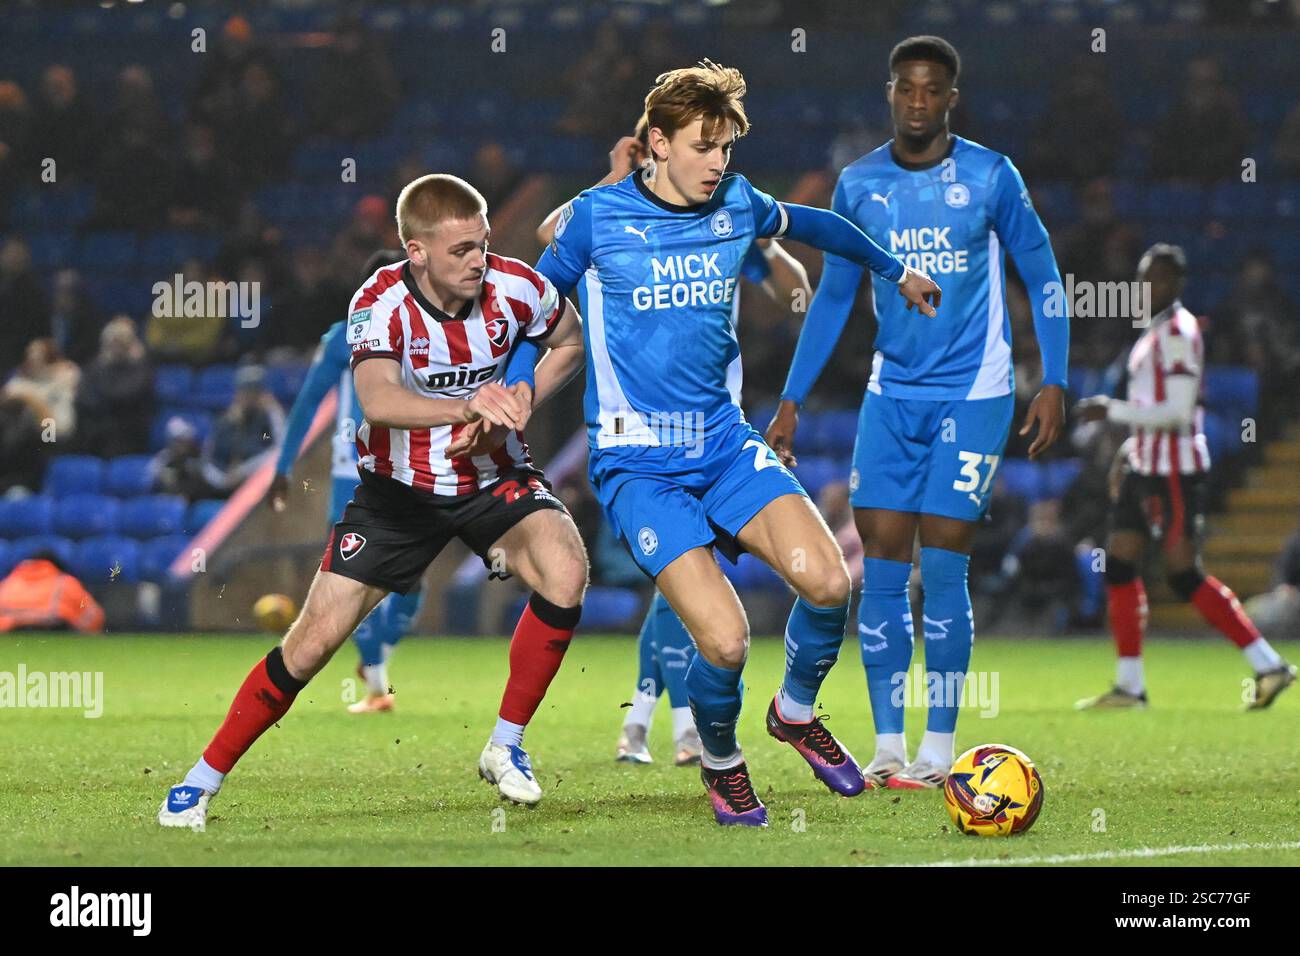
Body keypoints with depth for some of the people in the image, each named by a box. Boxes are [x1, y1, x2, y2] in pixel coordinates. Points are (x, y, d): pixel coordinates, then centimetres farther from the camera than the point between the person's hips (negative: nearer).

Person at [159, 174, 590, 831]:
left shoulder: (513, 287, -16)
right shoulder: (382, 303, -24)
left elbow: (569, 339, 8)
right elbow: (378, 401, -43)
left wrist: (523, 401, -10)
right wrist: (466, 407, -60)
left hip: (493, 478, 2)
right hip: (399, 487, -2)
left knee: (564, 568, -28)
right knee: (316, 637, -7)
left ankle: (506, 747, -11)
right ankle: (203, 780, 10)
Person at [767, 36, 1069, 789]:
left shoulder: (991, 177, -5)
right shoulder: (859, 184, 5)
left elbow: (1042, 277, 2)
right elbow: (835, 295, 14)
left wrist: (1054, 383, -6)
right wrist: (793, 399, 11)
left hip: (973, 395, -3)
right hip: (892, 395, 4)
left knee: (942, 568, -8)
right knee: (881, 569, -3)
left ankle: (939, 751, 1)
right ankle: (888, 748, 4)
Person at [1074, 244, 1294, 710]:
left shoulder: (1178, 332, -14)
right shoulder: (1156, 331, 16)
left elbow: (1177, 412, -20)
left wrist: (1113, 411, -16)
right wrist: (1131, 447, 19)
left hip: (1175, 470, -10)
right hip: (1146, 466, 10)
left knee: (1184, 575, -10)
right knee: (1119, 566, 8)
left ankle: (1268, 665, -5)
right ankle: (1129, 685, 12)